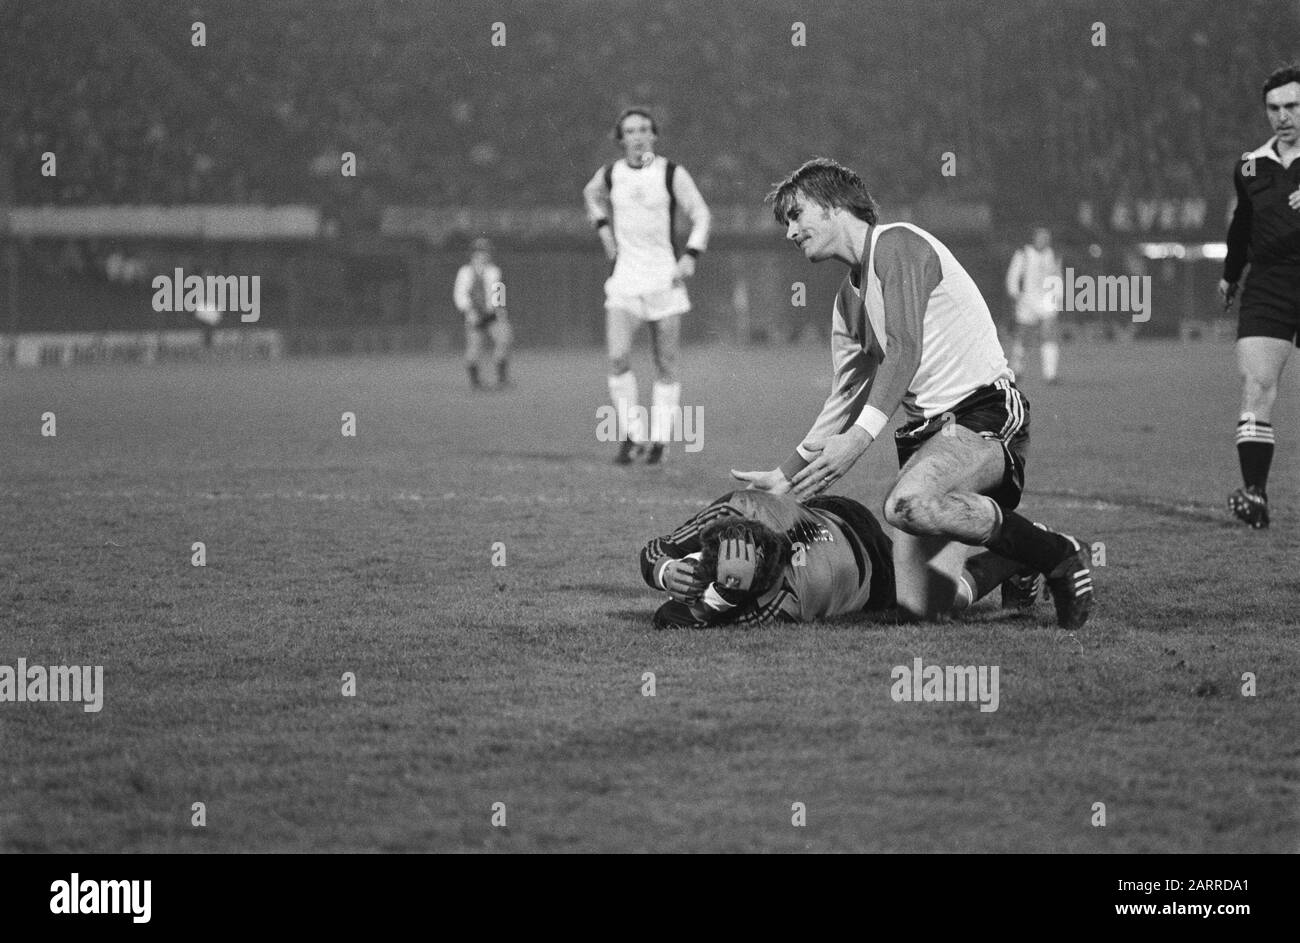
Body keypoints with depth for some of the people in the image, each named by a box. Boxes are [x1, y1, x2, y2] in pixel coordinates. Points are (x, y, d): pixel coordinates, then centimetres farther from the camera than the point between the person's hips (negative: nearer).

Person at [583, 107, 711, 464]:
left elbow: (700, 214, 2)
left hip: (666, 278, -1)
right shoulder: (609, 174, 4)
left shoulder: (672, 173, -4)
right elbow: (591, 193, 27)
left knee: (666, 365, 2)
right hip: (625, 280, 1)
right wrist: (603, 227, 13)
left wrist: (691, 255, -10)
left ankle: (660, 438, 13)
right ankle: (631, 433, -3)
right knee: (618, 358, -14)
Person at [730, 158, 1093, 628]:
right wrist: (786, 477, 21)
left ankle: (1055, 555, -16)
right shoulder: (849, 299, 21)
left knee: (908, 503, -37)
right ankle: (1007, 565, 26)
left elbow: (905, 351, -18)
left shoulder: (897, 243, -6)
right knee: (918, 605, -6)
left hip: (983, 414, -8)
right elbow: (846, 399, 26)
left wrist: (858, 438, -27)